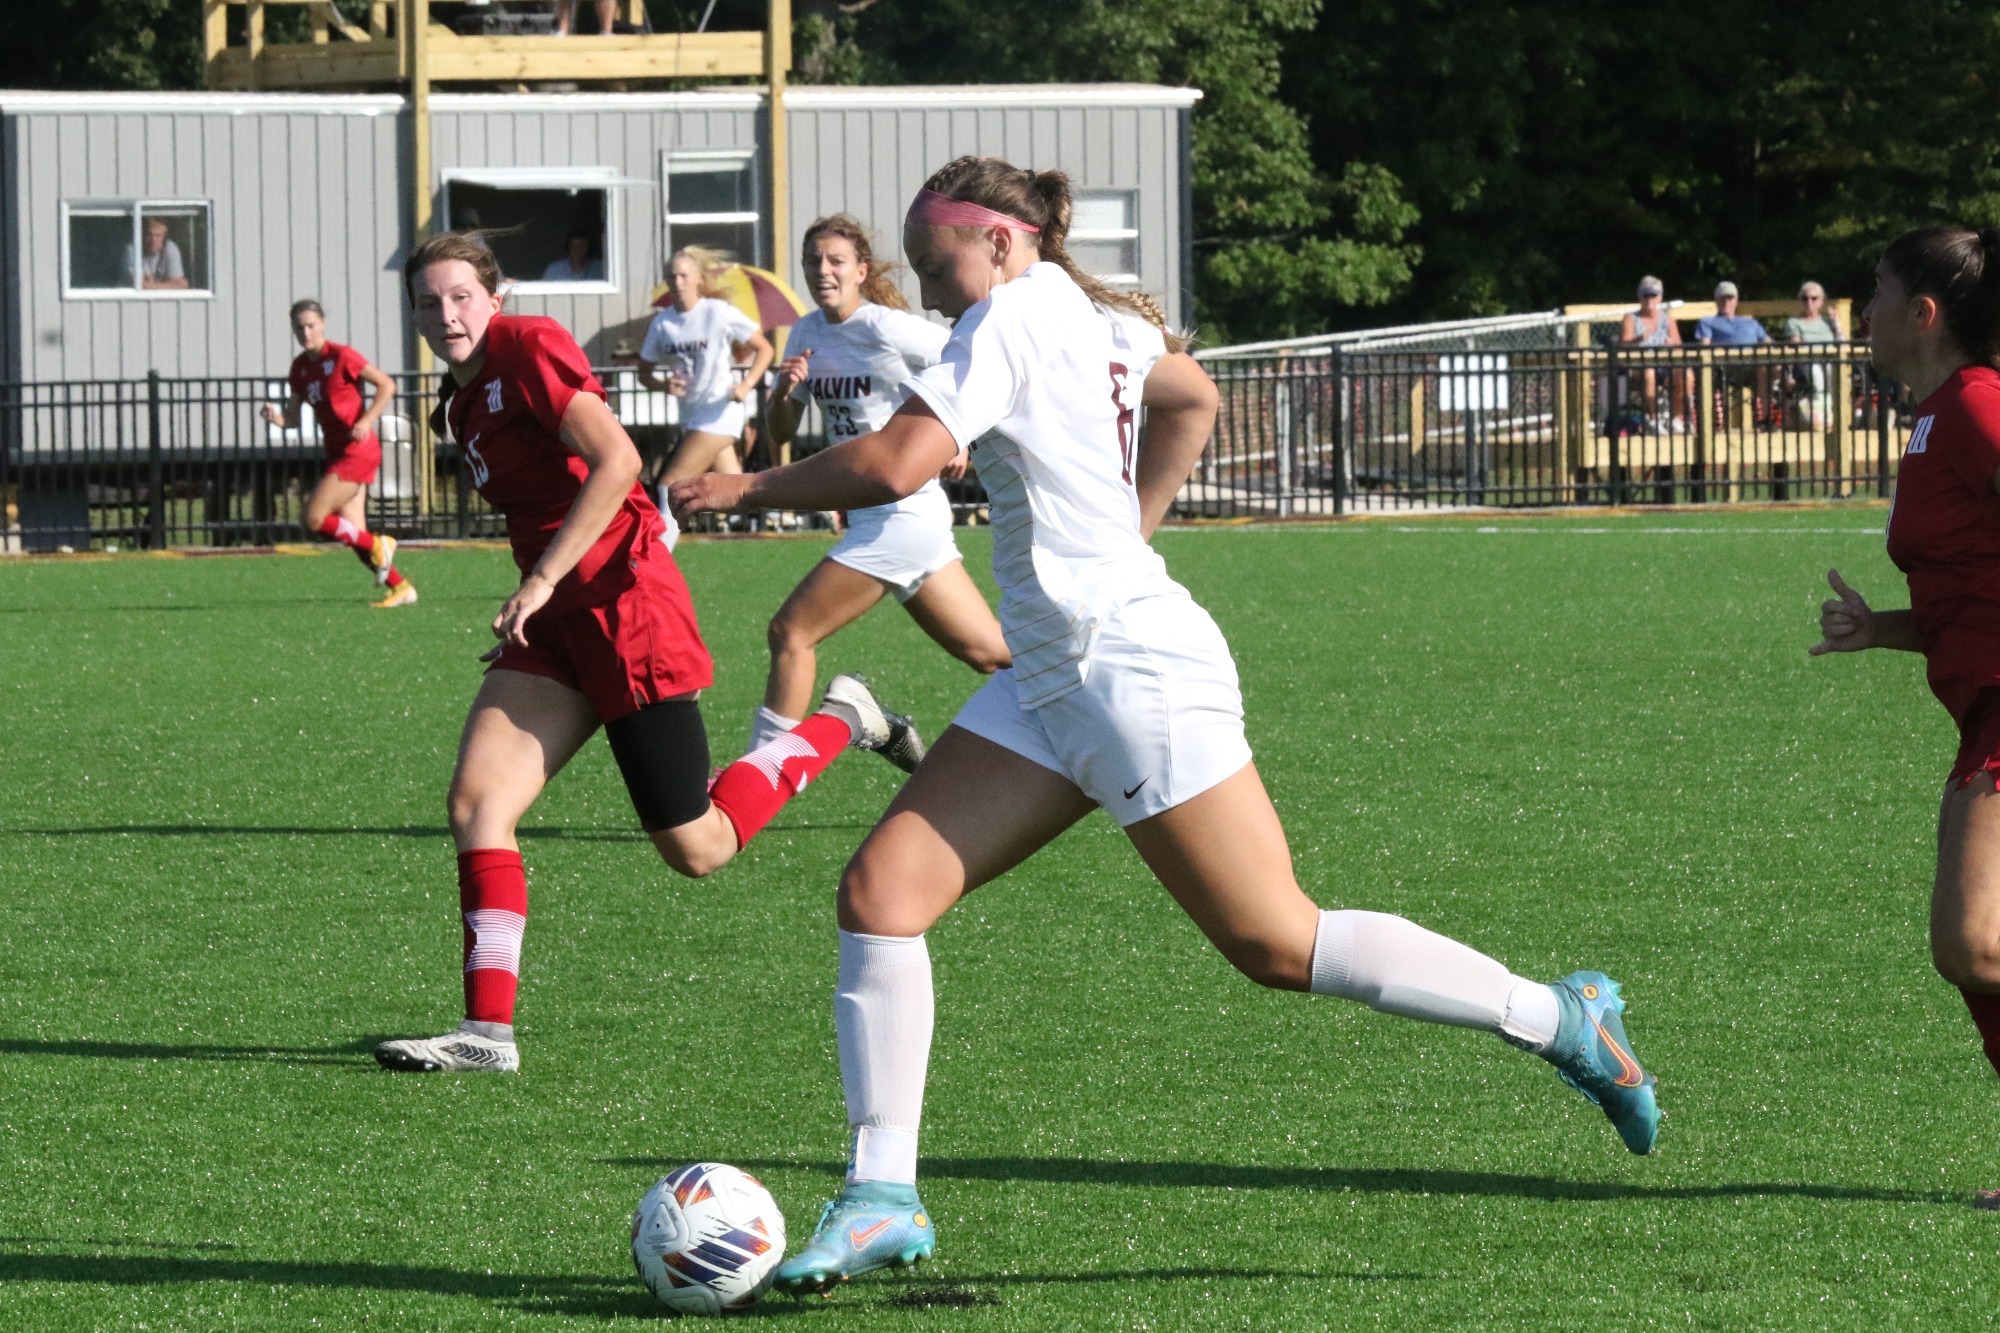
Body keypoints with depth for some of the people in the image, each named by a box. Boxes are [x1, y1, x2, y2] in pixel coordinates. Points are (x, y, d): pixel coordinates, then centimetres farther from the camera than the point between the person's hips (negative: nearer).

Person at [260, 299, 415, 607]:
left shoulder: (341, 356, -11)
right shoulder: (300, 366, 11)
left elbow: (387, 385, -11)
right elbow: (293, 417, 13)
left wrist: (367, 421, -23)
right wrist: (277, 417, -10)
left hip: (357, 451, -8)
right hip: (336, 453, 8)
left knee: (313, 518, -15)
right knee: (354, 533, 4)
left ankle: (377, 545, 2)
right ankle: (401, 588, 12)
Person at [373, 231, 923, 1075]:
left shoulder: (527, 347, -11)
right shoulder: (461, 399, 15)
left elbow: (614, 461, -21)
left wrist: (540, 582, -21)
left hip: (623, 608, -9)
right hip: (554, 623, 9)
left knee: (698, 850, -2)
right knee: (475, 800, -8)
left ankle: (839, 724, 19)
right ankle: (489, 1031, -9)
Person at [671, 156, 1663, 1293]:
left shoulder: (1012, 318, -13)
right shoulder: (1097, 321, 14)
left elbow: (896, 463, -23)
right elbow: (1192, 397, 34)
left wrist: (747, 489, -11)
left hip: (1136, 676, -10)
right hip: (1054, 685, 10)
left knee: (1280, 946, -4)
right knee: (881, 890, -2)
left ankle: (1562, 1019, 9)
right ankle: (883, 1198, -2)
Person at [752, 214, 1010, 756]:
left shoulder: (887, 329, -14)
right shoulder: (807, 333, 10)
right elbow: (782, 431, 13)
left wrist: (960, 437, -14)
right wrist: (784, 390, -8)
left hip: (900, 512, -9)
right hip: (872, 517, 9)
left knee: (791, 631, -10)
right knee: (990, 652, 11)